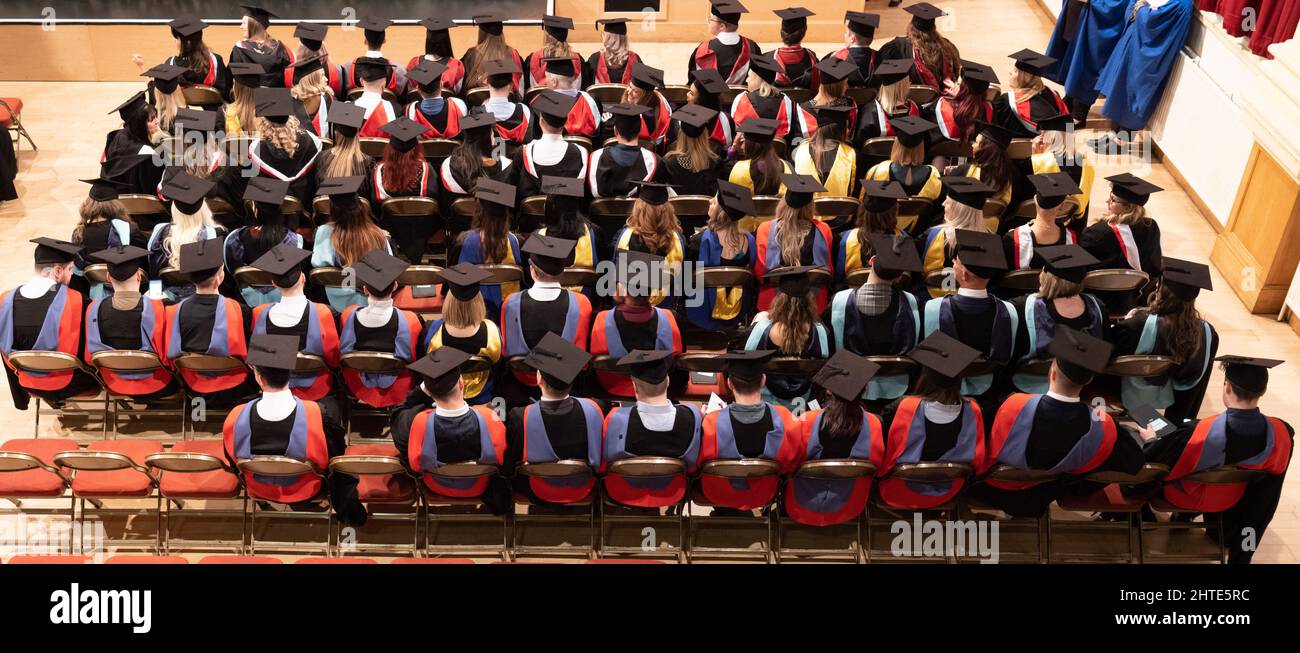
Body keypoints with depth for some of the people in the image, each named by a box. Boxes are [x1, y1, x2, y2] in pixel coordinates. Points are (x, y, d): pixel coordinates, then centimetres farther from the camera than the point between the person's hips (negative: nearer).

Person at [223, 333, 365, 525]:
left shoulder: (236, 418, -32)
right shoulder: (321, 414, -38)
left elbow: (234, 460, -10)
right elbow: (336, 456, -19)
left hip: (260, 491, 2)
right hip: (307, 493, -2)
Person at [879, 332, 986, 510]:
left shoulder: (903, 409, -31)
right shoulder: (972, 411, -23)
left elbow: (884, 461, -16)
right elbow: (977, 462, -4)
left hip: (900, 496, -3)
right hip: (948, 495, 3)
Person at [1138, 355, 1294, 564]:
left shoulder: (1200, 434, -44)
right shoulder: (1281, 433, -30)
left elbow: (1149, 463, -27)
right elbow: (1272, 470, -9)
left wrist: (1151, 440, -3)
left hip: (1186, 498, -4)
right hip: (1230, 501, 4)